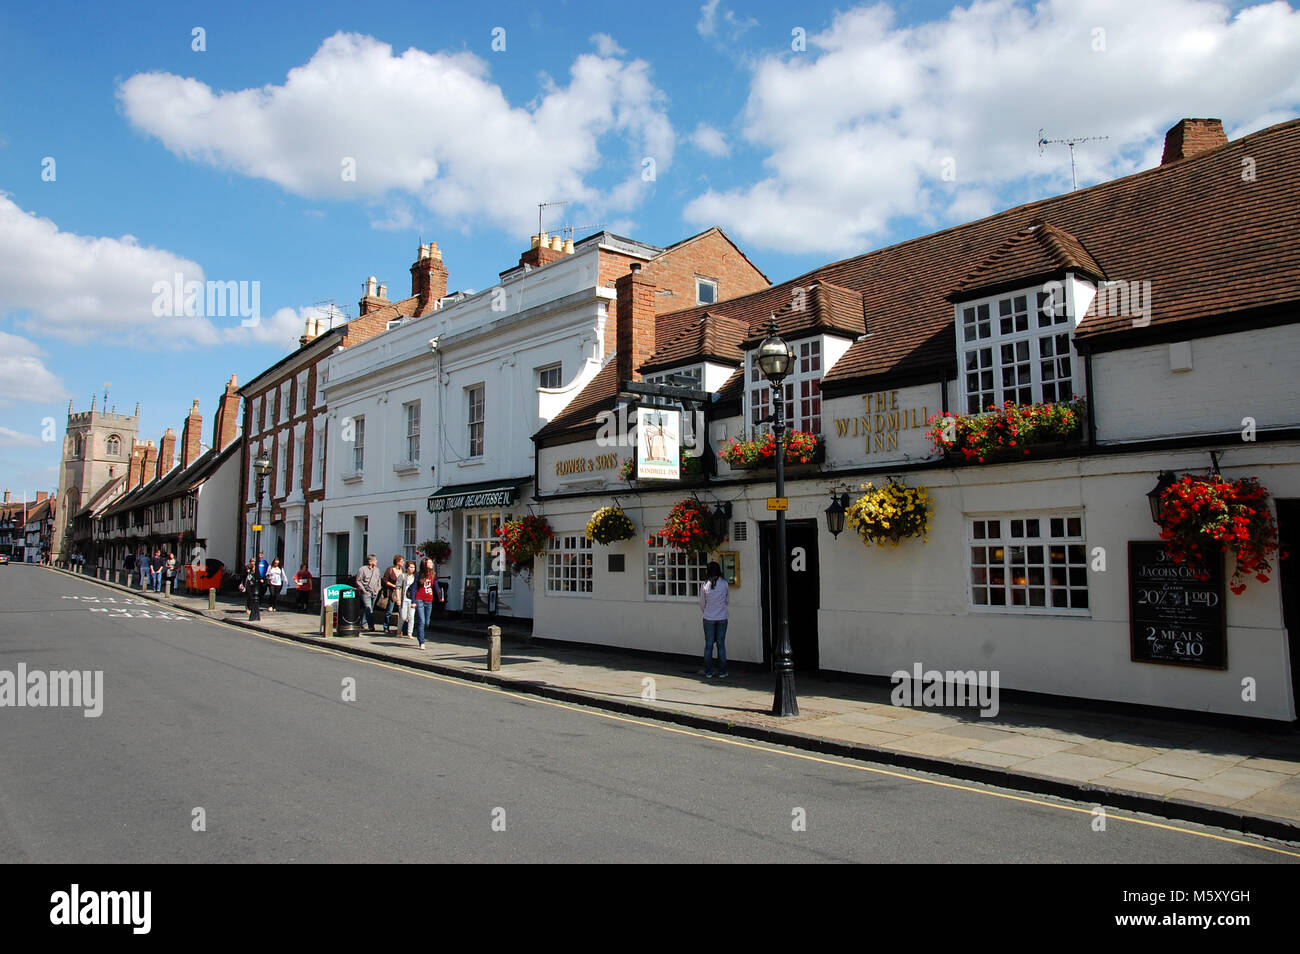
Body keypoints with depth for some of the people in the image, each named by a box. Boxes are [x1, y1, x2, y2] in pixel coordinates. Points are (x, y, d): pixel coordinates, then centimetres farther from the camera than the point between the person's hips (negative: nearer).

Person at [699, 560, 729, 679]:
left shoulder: (705, 585, -9)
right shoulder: (724, 583, -7)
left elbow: (702, 604, 1)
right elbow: (726, 600, 6)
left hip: (708, 619, 0)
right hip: (722, 618, 0)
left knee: (708, 645, 7)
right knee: (721, 645, 7)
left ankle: (708, 672, 11)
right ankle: (722, 672, 10)